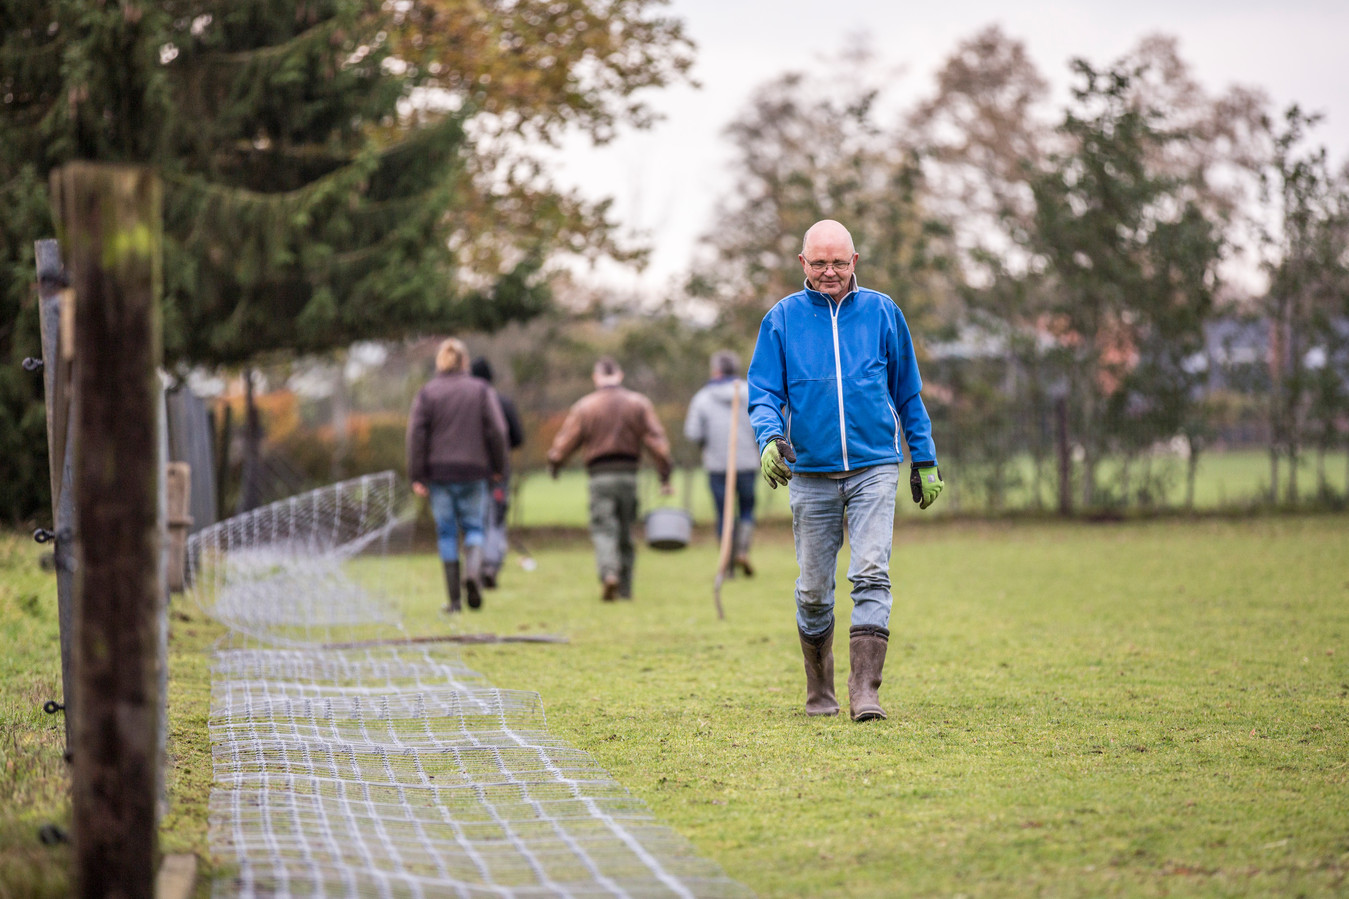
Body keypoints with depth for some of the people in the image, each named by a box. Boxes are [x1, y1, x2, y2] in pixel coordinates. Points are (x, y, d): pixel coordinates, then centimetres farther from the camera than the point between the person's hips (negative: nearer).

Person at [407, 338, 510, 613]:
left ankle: (454, 599, 3)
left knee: (446, 532, 5)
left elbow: (416, 434, -5)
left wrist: (417, 477, -4)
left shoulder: (426, 393, 1)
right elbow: (496, 431, -2)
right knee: (473, 526, 10)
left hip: (438, 472, 0)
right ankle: (473, 570, -20)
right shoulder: (482, 390, 3)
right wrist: (498, 469, 7)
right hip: (473, 471, 0)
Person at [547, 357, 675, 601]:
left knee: (603, 529, -5)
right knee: (626, 533, 11)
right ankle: (625, 588, 14)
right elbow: (657, 441, 1)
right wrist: (665, 476, 1)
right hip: (628, 474, 2)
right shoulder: (639, 404, 6)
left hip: (600, 475, -2)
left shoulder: (584, 406, 2)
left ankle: (609, 573, -31)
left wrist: (553, 464, 23)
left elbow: (565, 441, 4)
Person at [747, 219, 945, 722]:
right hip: (811, 475, 1)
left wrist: (924, 460, 13)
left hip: (873, 469, -1)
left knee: (872, 576, -14)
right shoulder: (782, 318, 4)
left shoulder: (882, 312, 6)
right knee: (813, 591, 6)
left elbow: (908, 393, 13)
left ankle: (865, 693, -19)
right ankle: (820, 693, 23)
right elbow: (763, 393, 2)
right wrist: (770, 438, -18)